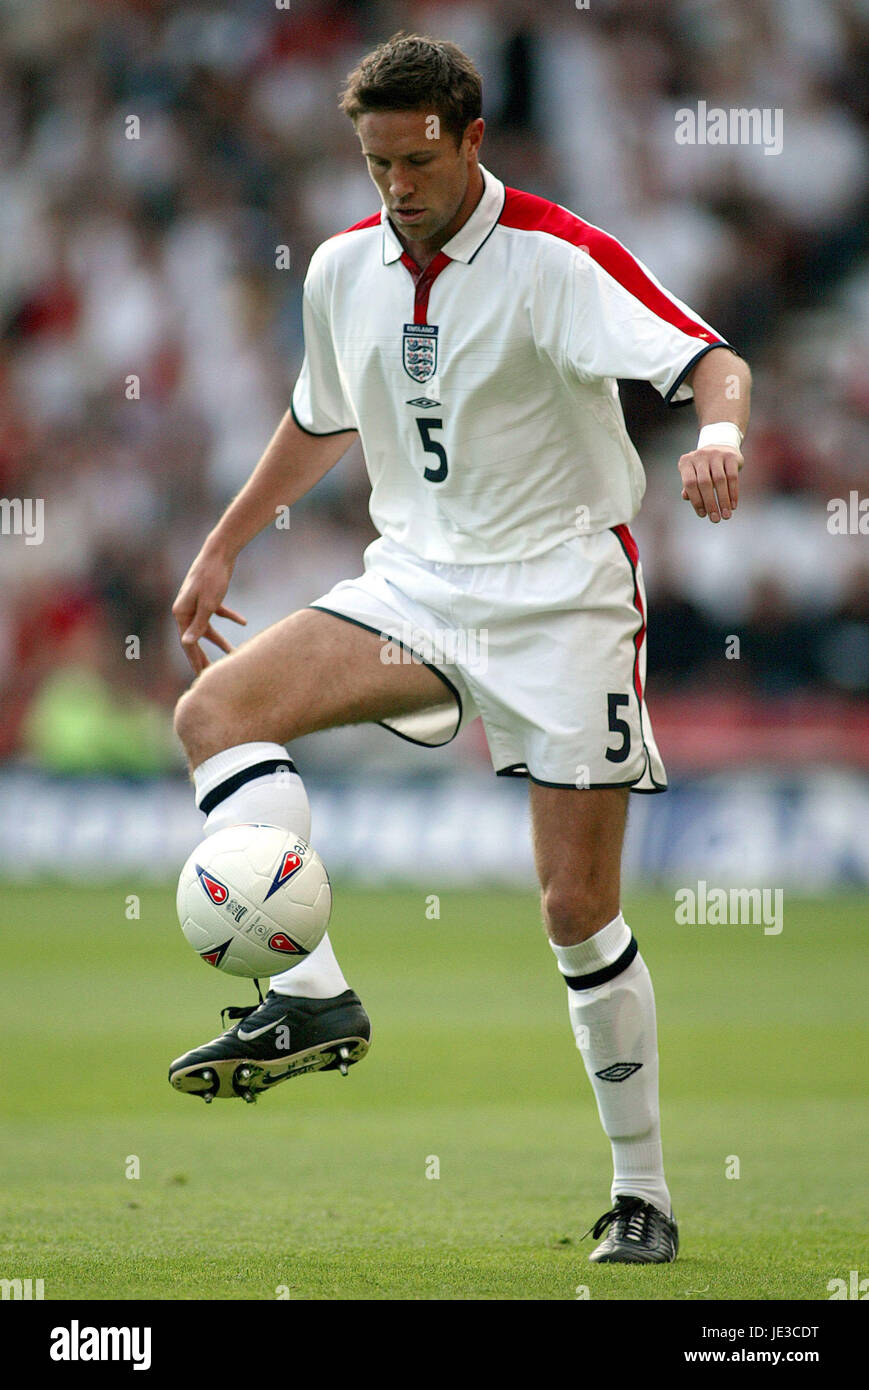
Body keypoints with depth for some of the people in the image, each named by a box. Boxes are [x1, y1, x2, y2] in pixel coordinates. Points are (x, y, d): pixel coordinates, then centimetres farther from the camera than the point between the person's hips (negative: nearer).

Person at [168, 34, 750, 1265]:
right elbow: (323, 422, 23)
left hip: (562, 590, -5)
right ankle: (312, 997, -24)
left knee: (579, 907, -7)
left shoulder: (556, 259, -14)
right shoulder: (344, 269, 5)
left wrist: (720, 429, -48)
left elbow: (712, 360, -25)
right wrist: (221, 550, 25)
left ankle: (644, 1192, 7)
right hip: (417, 578, 5)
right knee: (216, 708, -18)